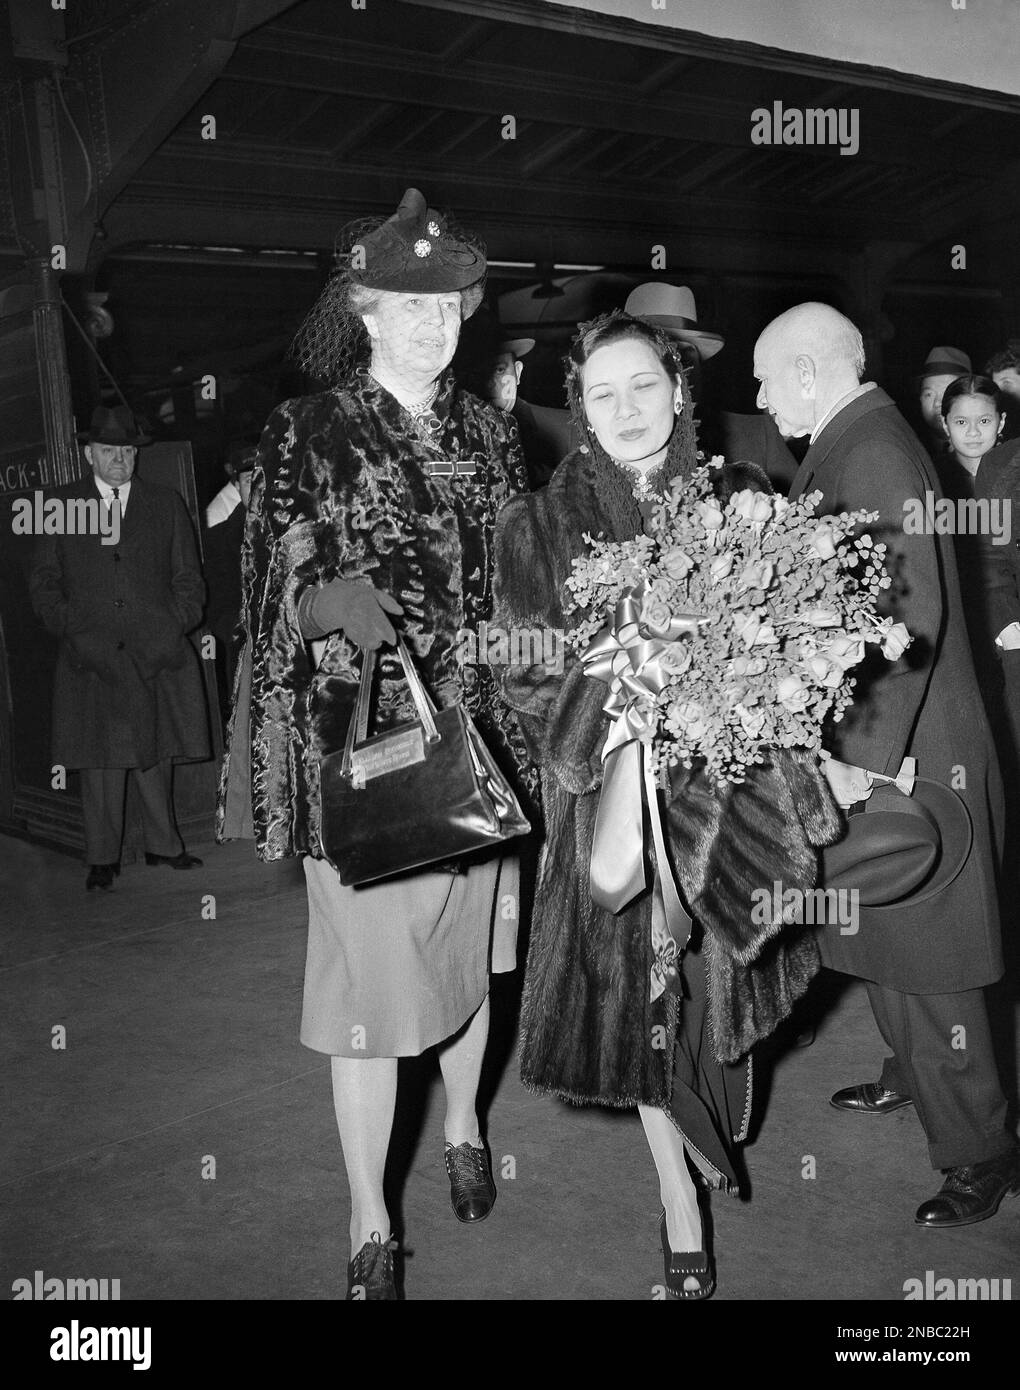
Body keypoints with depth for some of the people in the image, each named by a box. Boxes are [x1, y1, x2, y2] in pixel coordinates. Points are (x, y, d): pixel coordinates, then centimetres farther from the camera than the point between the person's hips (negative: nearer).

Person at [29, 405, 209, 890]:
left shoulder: (166, 503, 11)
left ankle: (162, 844, 21)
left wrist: (176, 626, -2)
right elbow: (43, 580, 8)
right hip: (91, 657, -1)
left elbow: (188, 577, 13)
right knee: (101, 759, 1)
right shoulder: (61, 505, 8)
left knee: (157, 753, 6)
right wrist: (71, 630, -5)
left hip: (157, 655, 1)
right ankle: (102, 858, 10)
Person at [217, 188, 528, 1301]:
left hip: (475, 738, 4)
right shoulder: (308, 433, -3)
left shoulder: (487, 433, 8)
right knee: (369, 986, -1)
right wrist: (335, 604, -27)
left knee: (470, 953, 17)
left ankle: (463, 1128, 44)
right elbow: (284, 590, -4)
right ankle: (369, 1227, 17)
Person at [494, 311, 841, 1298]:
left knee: (727, 983, 14)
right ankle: (679, 1197, 26)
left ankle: (716, 1130, 46)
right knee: (642, 991, 6)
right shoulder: (541, 524, -4)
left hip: (737, 785, 2)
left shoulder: (742, 499, 0)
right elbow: (529, 673, -6)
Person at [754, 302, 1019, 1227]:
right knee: (885, 942, 23)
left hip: (902, 761, -9)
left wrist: (863, 757, -25)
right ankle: (911, 1075, 42)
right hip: (865, 743, 9)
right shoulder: (851, 445, 10)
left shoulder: (873, 454, -20)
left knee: (922, 957, 1)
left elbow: (913, 613, -26)